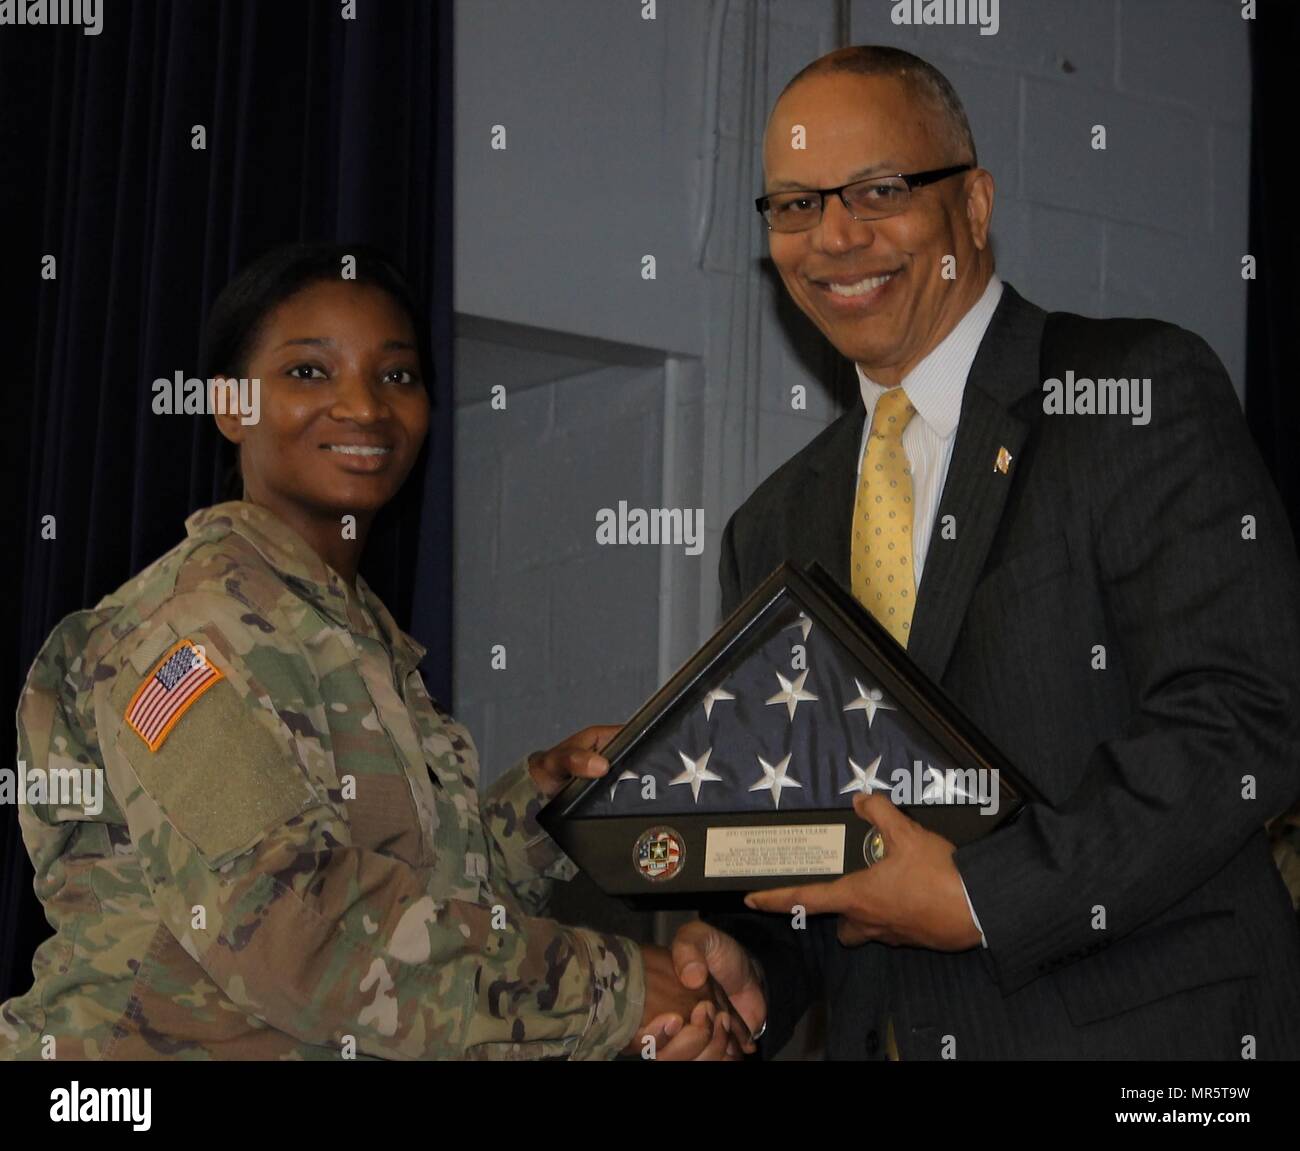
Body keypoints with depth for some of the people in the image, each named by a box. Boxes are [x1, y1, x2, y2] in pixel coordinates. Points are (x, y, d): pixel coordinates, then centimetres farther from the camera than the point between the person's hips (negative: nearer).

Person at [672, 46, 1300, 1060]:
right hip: (882, 1034, 5)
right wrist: (745, 968, -7)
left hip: (1146, 1026, -5)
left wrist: (981, 899, -20)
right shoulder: (773, 528, 9)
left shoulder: (1145, 390, -9)